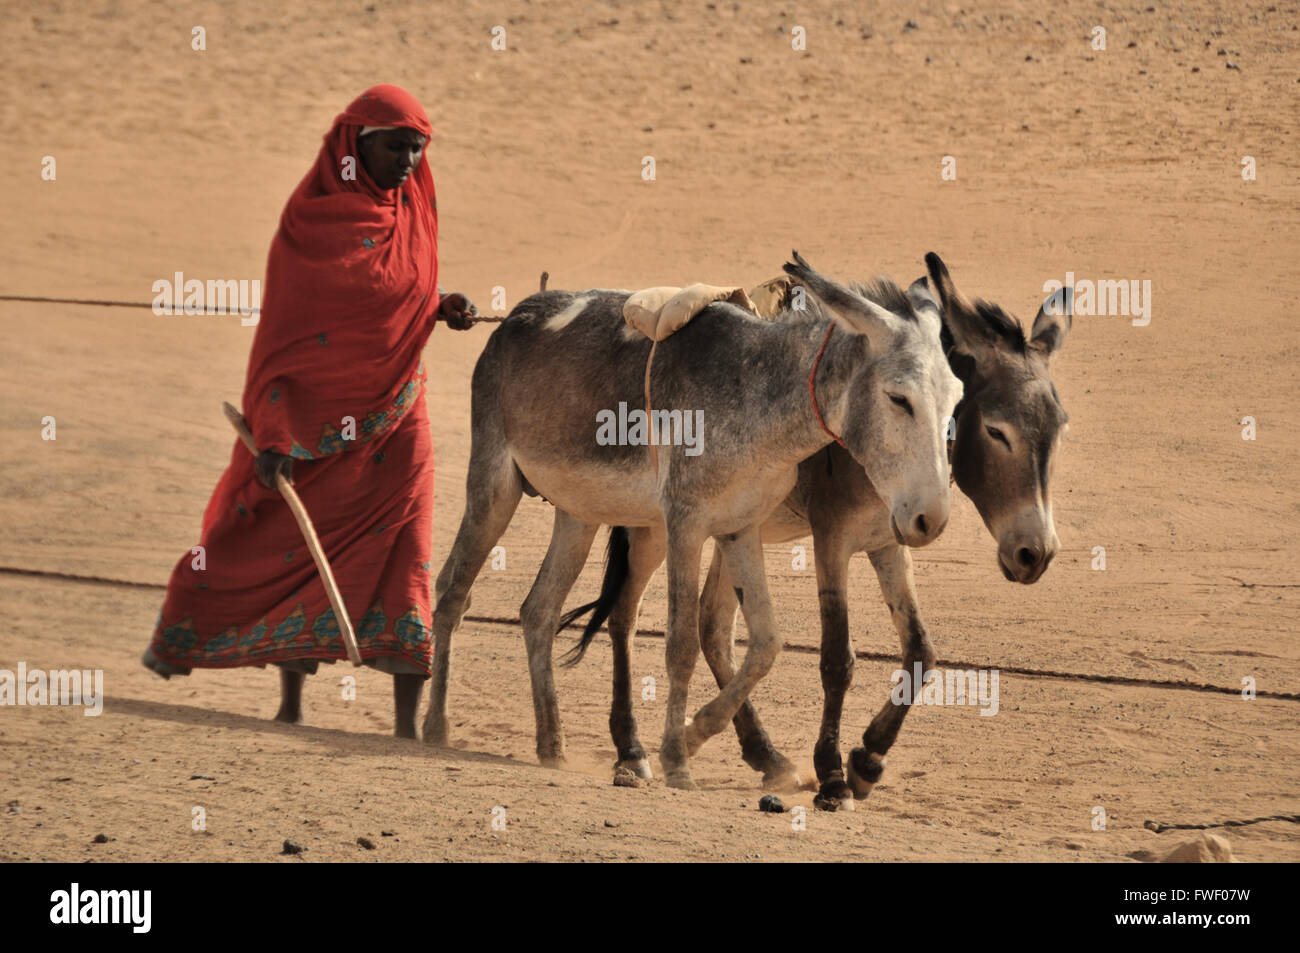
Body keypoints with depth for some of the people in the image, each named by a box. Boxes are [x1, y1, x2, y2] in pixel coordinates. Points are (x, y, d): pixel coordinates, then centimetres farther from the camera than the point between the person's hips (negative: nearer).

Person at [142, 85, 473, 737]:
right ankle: (291, 706, 27)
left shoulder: (413, 206, 4)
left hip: (392, 419, 3)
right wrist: (273, 437, -22)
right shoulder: (311, 222, -13)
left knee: (402, 556, -8)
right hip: (313, 412, -3)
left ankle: (408, 725, -10)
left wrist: (443, 308, 0)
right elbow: (281, 338, -15)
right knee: (288, 548, 6)